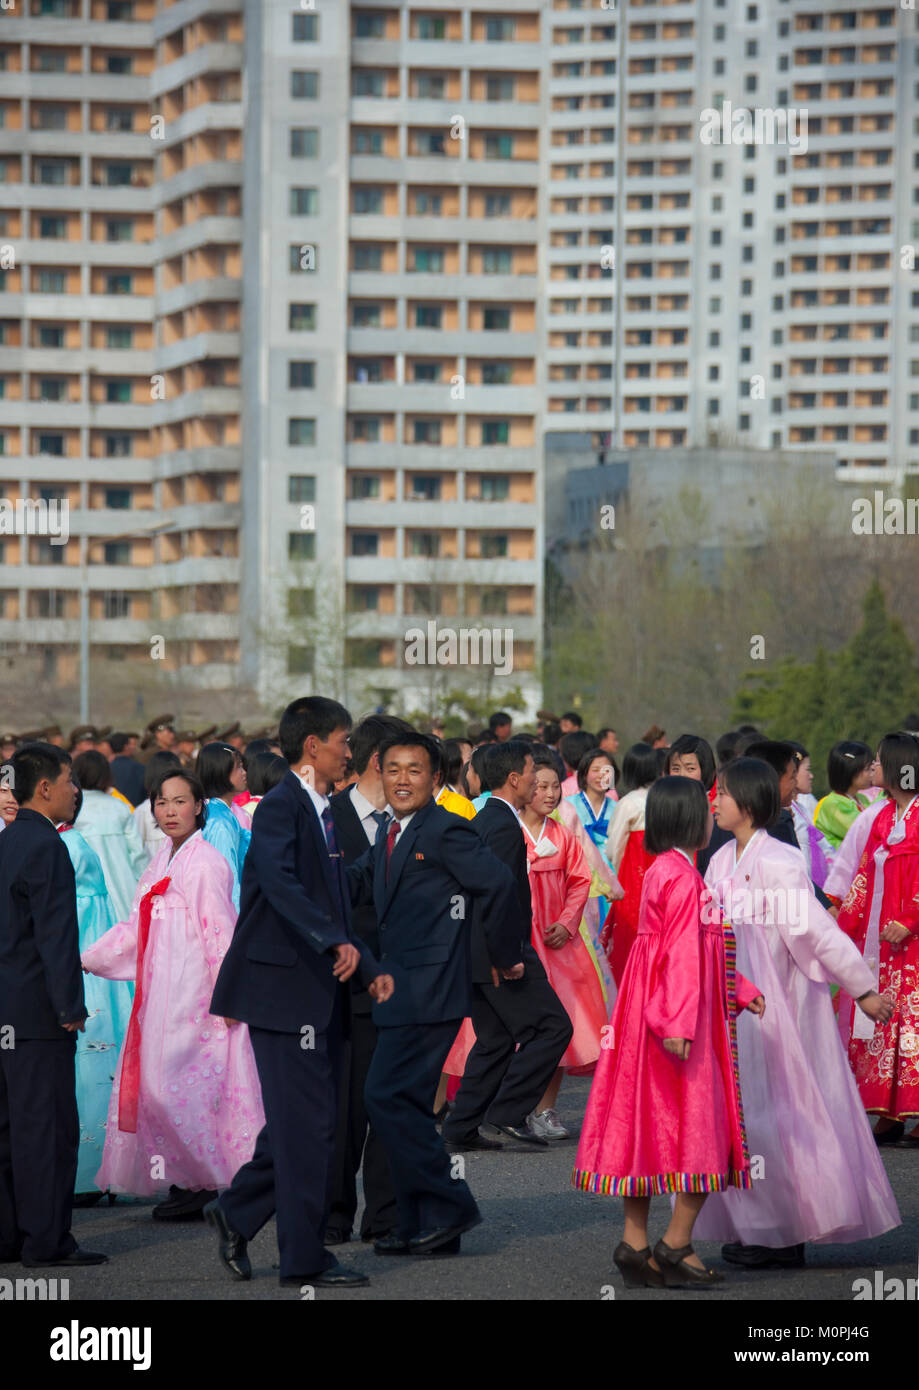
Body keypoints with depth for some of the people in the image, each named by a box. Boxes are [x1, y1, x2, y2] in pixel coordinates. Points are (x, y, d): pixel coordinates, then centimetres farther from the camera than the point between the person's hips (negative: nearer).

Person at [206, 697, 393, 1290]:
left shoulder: (324, 813, 18)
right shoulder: (280, 806, -11)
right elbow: (280, 883, -28)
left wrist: (371, 968, 11)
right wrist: (336, 942, -37)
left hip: (319, 987, 9)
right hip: (284, 986, -9)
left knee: (303, 1119, 12)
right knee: (308, 1123, -6)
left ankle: (236, 1213, 27)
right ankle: (305, 1257, 0)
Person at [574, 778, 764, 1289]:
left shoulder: (664, 872, 16)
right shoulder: (683, 878, -15)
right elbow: (682, 955, -20)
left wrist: (740, 991, 18)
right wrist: (679, 1023, -24)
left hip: (651, 1024, 10)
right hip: (679, 1021, -10)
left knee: (649, 1127, 9)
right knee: (699, 1129, -3)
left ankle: (635, 1242, 10)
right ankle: (677, 1246, 0)